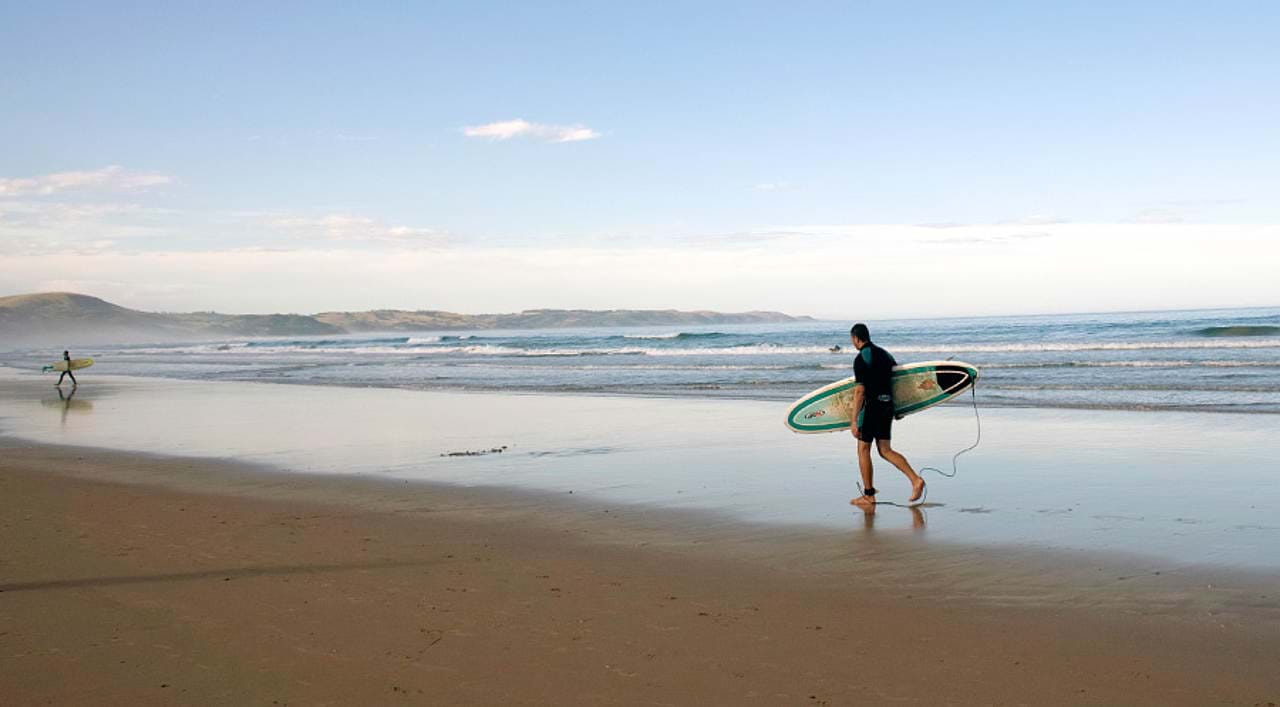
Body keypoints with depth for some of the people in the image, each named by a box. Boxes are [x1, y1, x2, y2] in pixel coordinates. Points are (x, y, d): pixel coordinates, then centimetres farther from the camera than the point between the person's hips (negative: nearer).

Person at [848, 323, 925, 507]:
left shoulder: (861, 359, -12)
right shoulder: (885, 354, 13)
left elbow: (860, 391, -18)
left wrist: (854, 421, -17)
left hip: (872, 405, -7)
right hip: (888, 406, 8)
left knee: (863, 449, 5)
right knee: (885, 450, 9)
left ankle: (868, 495, 8)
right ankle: (916, 480, -7)